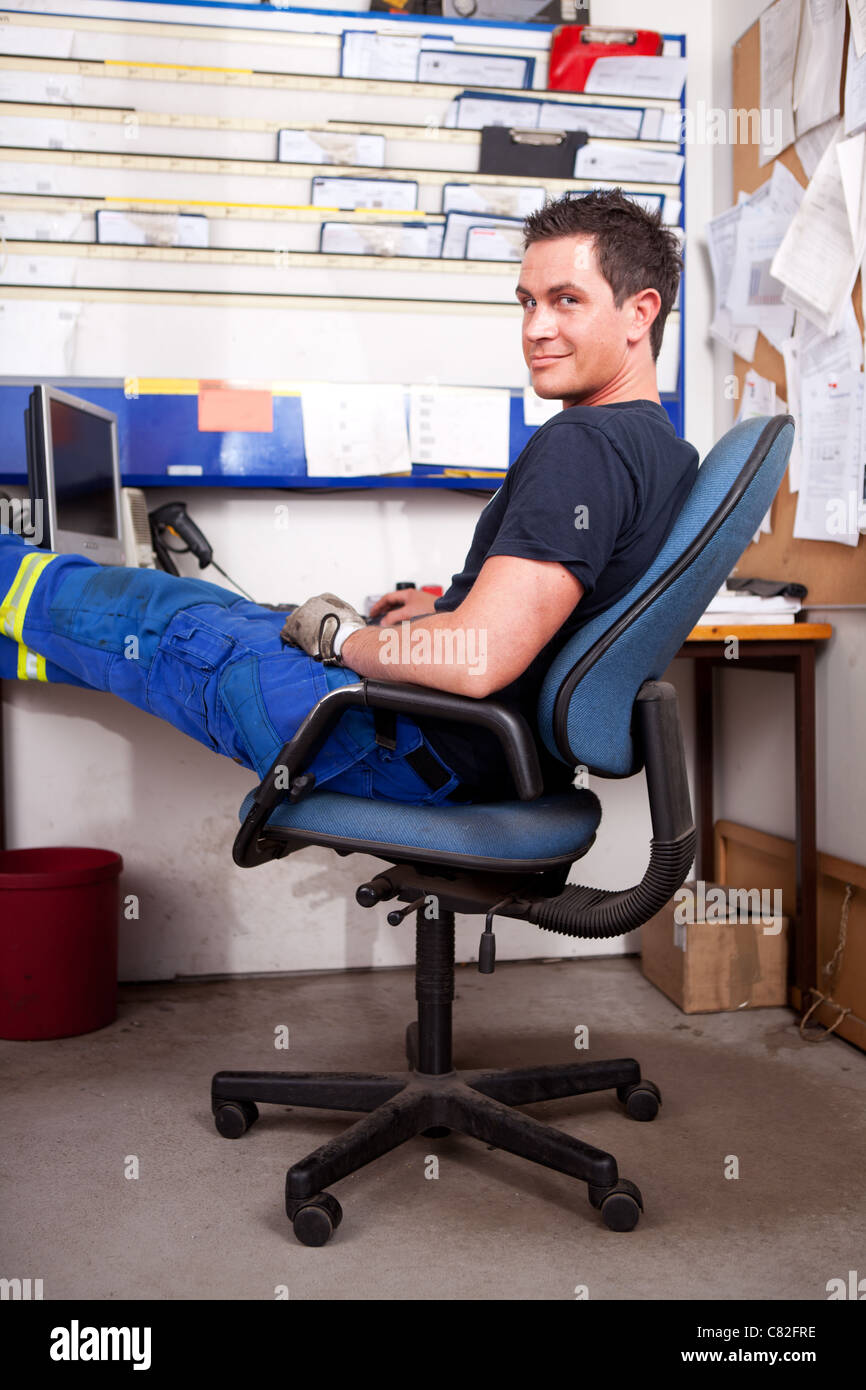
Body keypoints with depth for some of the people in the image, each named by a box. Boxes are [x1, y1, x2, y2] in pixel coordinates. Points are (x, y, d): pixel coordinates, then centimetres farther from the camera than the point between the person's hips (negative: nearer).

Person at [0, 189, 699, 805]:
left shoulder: (581, 447, -26)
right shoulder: (666, 448, 6)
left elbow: (476, 661, -33)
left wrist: (341, 637, -15)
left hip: (425, 753, -9)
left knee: (158, 614, 11)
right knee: (204, 606, 23)